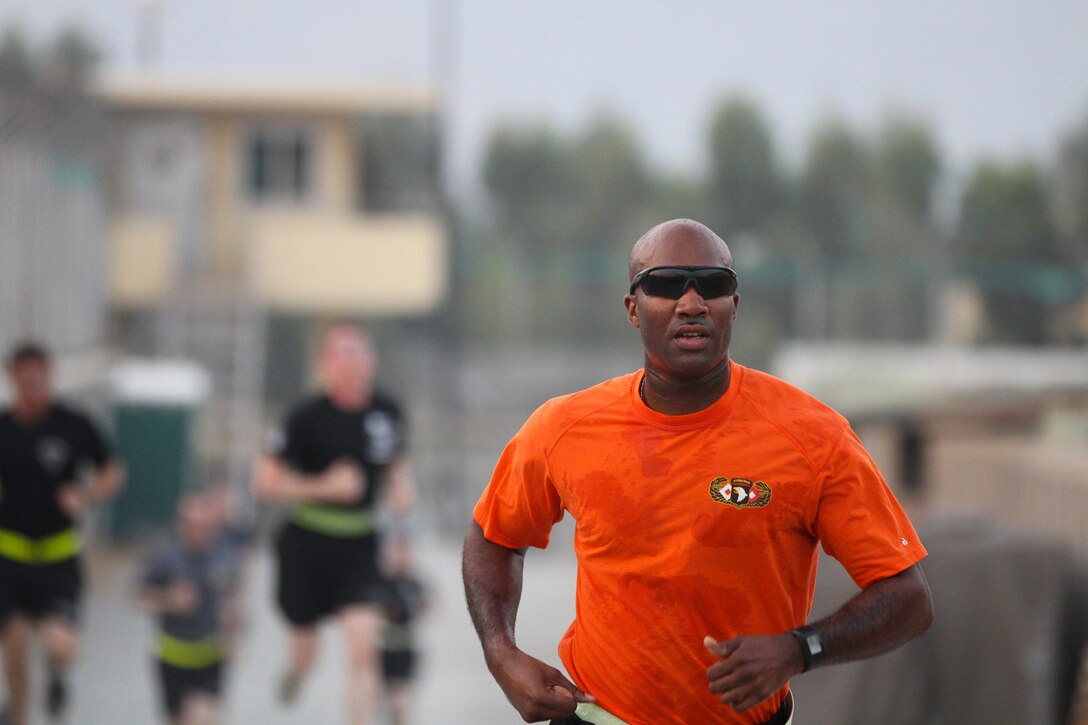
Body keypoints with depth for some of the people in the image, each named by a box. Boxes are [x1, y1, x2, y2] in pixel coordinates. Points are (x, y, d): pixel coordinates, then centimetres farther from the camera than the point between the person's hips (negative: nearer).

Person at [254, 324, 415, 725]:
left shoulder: (387, 413, 0)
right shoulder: (307, 418, -13)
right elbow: (266, 483, -11)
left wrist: (401, 489, -3)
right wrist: (323, 487, -22)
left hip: (359, 546, 2)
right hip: (306, 545, -2)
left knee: (363, 646, -17)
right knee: (304, 653, 12)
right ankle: (297, 667, 51)